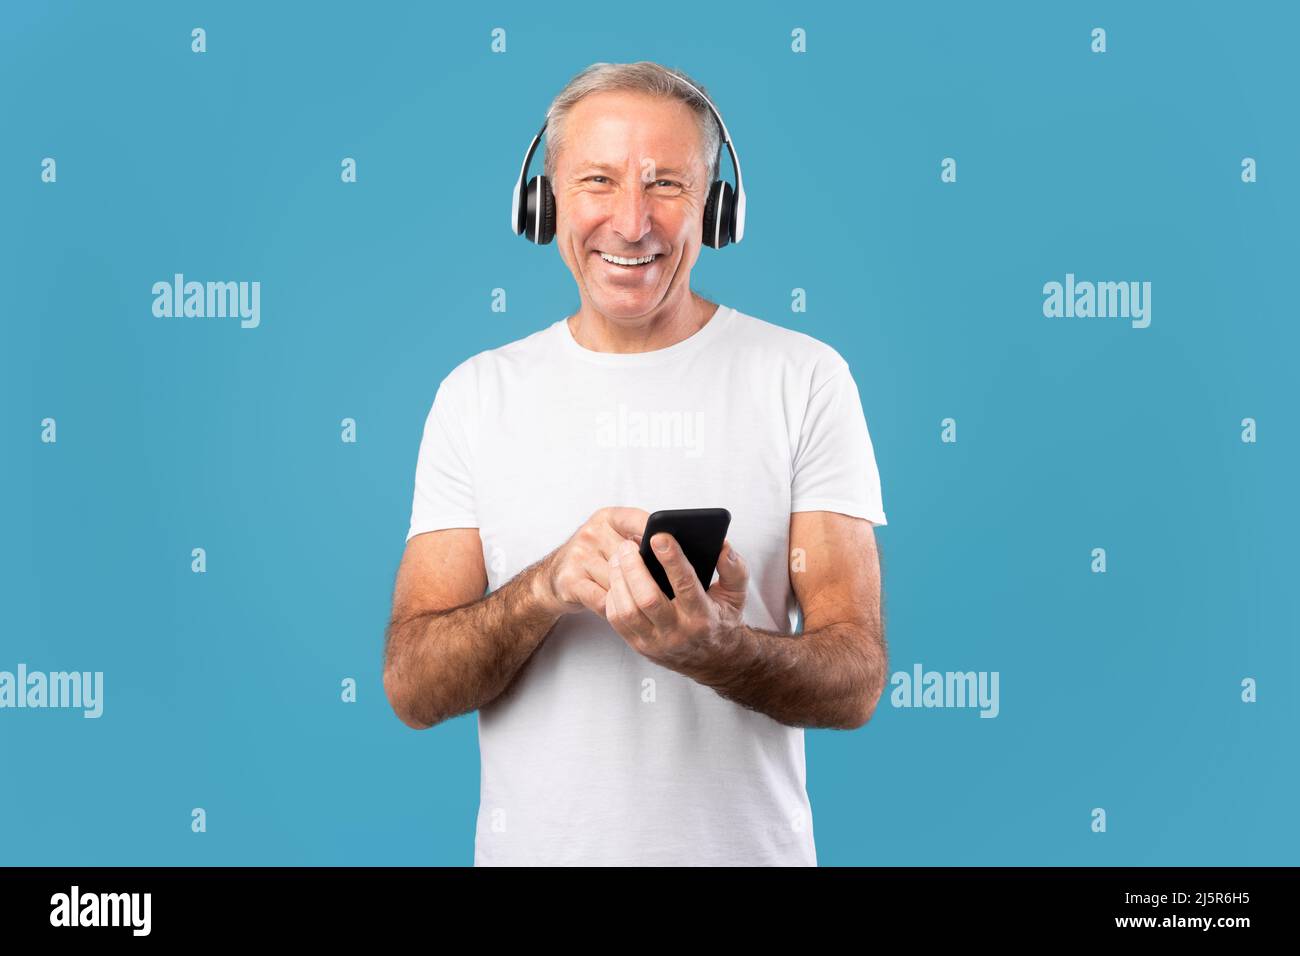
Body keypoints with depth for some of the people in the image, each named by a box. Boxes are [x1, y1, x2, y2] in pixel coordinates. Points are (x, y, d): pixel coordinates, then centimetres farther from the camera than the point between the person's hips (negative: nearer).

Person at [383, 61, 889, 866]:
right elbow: (413, 690, -6)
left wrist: (714, 650, -30)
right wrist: (547, 586, -25)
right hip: (533, 844, 1)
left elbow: (856, 680, -10)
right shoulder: (476, 394, -2)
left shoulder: (806, 377, -7)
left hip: (746, 845, -1)